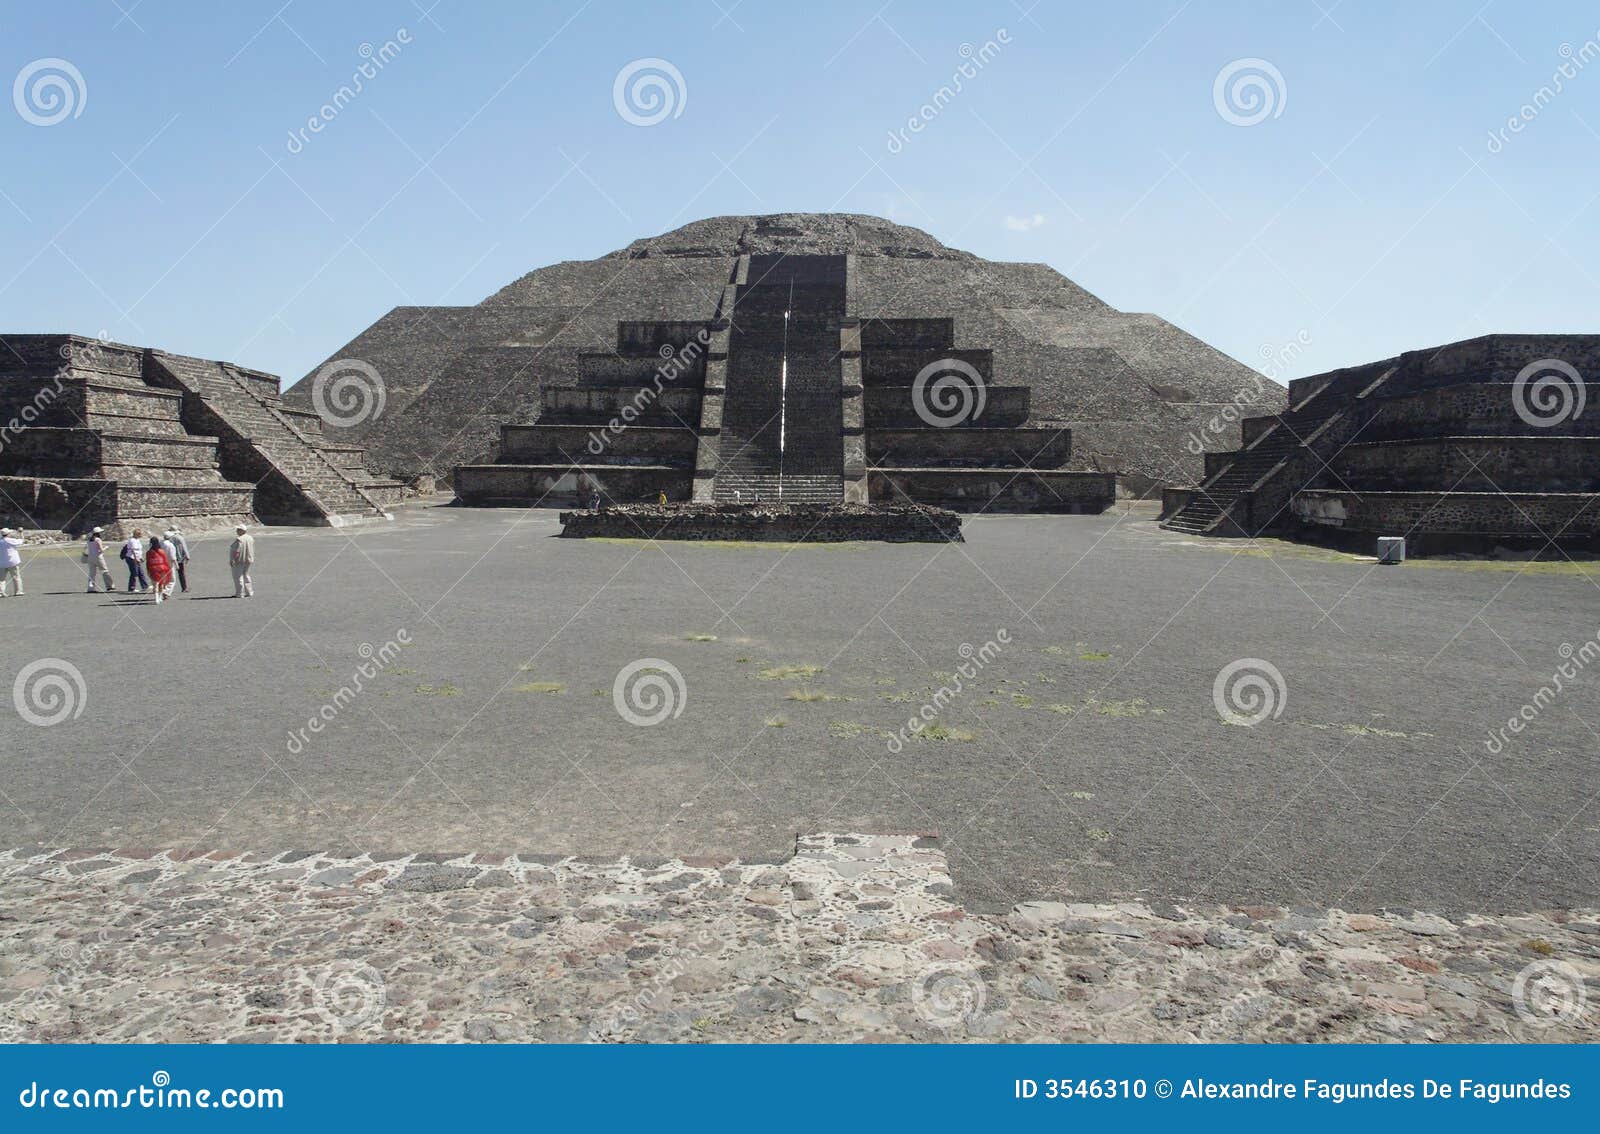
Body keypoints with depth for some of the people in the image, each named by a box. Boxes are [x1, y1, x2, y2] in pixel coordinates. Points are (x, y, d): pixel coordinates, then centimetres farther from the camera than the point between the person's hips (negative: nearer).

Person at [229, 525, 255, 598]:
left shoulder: (239, 540, -19)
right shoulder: (250, 538, 5)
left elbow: (236, 551, -21)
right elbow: (252, 550, 10)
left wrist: (232, 560, -16)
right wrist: (251, 559, 17)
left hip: (239, 561, -8)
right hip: (248, 560, 8)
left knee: (238, 577, 0)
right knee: (246, 575, 18)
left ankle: (239, 594, 2)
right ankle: (249, 592, 18)